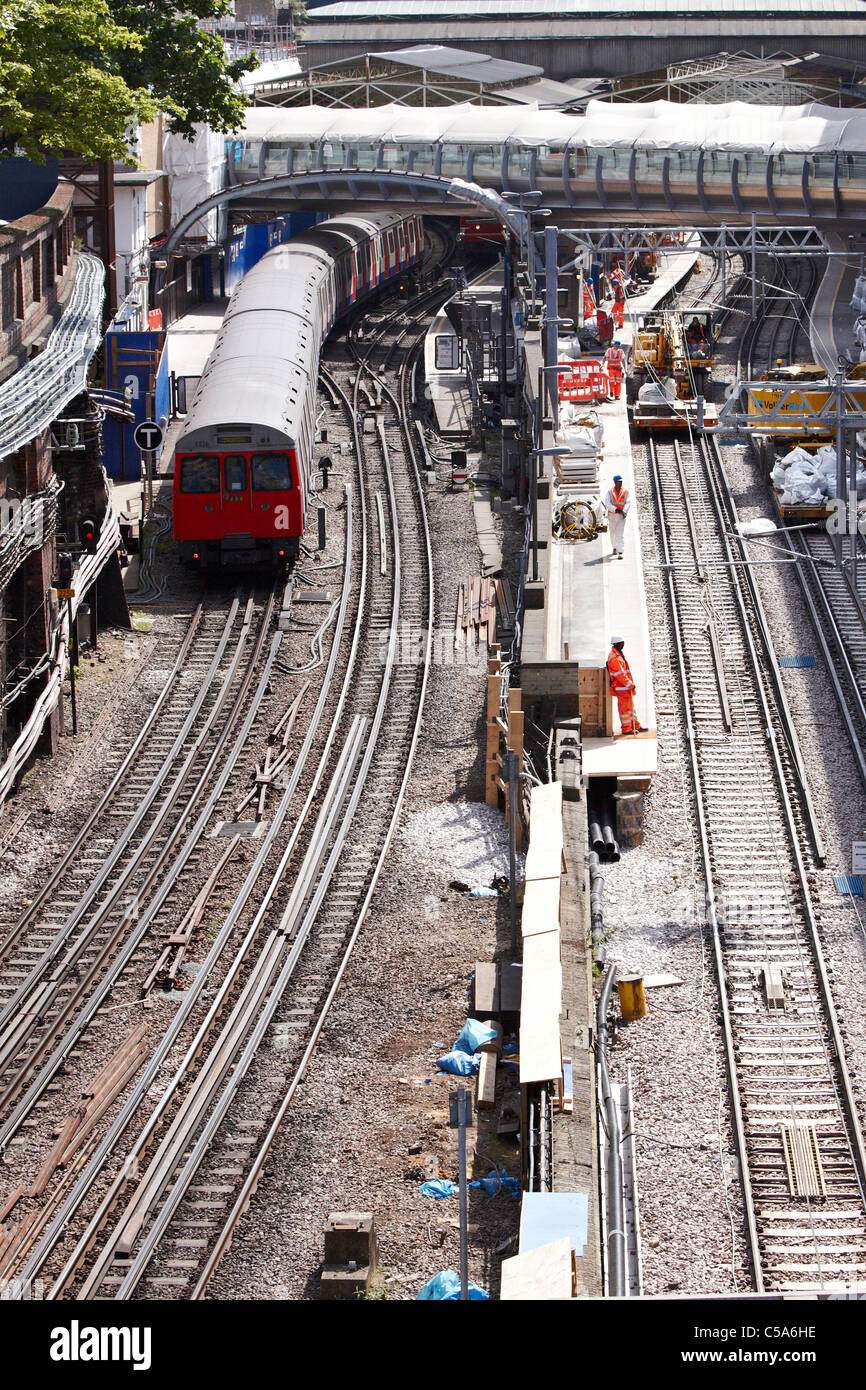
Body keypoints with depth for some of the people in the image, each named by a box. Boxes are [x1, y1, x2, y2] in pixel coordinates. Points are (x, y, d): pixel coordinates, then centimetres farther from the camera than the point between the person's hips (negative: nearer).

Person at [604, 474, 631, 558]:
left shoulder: (625, 491, -1)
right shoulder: (610, 492, -2)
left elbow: (628, 503, -6)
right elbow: (607, 503, -10)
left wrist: (624, 511, -22)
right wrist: (615, 509, -23)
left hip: (621, 516, -2)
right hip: (612, 515, 2)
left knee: (620, 534, -12)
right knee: (613, 533, 15)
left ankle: (620, 553, -17)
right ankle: (615, 547, 40)